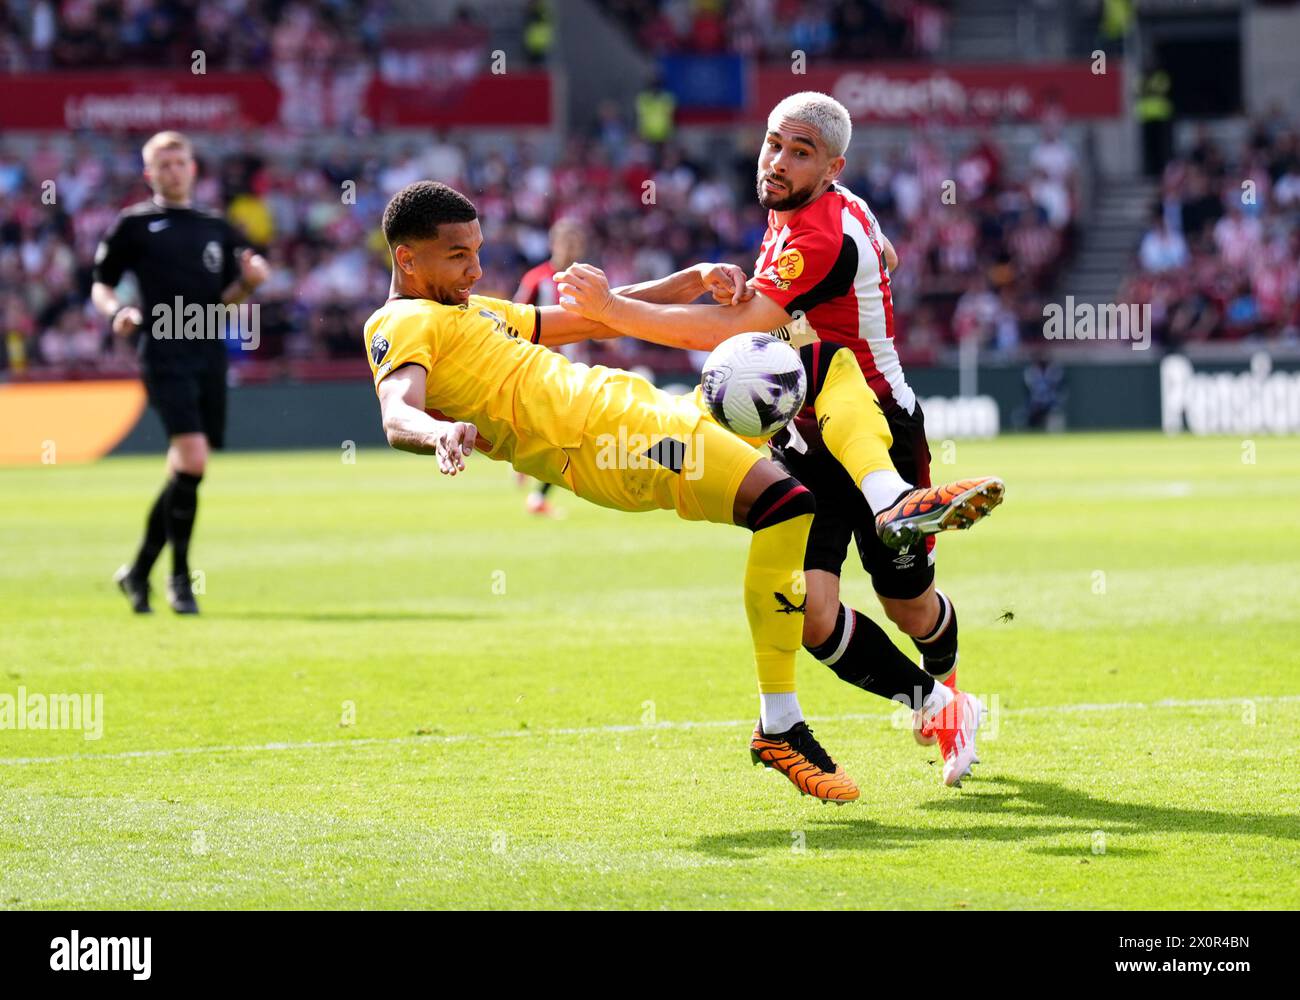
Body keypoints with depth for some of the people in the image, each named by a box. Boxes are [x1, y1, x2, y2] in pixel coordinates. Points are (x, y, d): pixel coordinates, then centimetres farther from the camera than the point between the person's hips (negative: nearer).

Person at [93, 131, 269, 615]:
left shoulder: (216, 229, 17)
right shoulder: (133, 225, 5)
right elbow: (101, 285, 7)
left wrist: (250, 280, -1)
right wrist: (117, 311, -13)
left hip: (210, 353, 5)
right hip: (165, 353, -5)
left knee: (184, 472, 7)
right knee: (192, 461, -20)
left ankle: (138, 571, 22)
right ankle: (179, 576, -9)